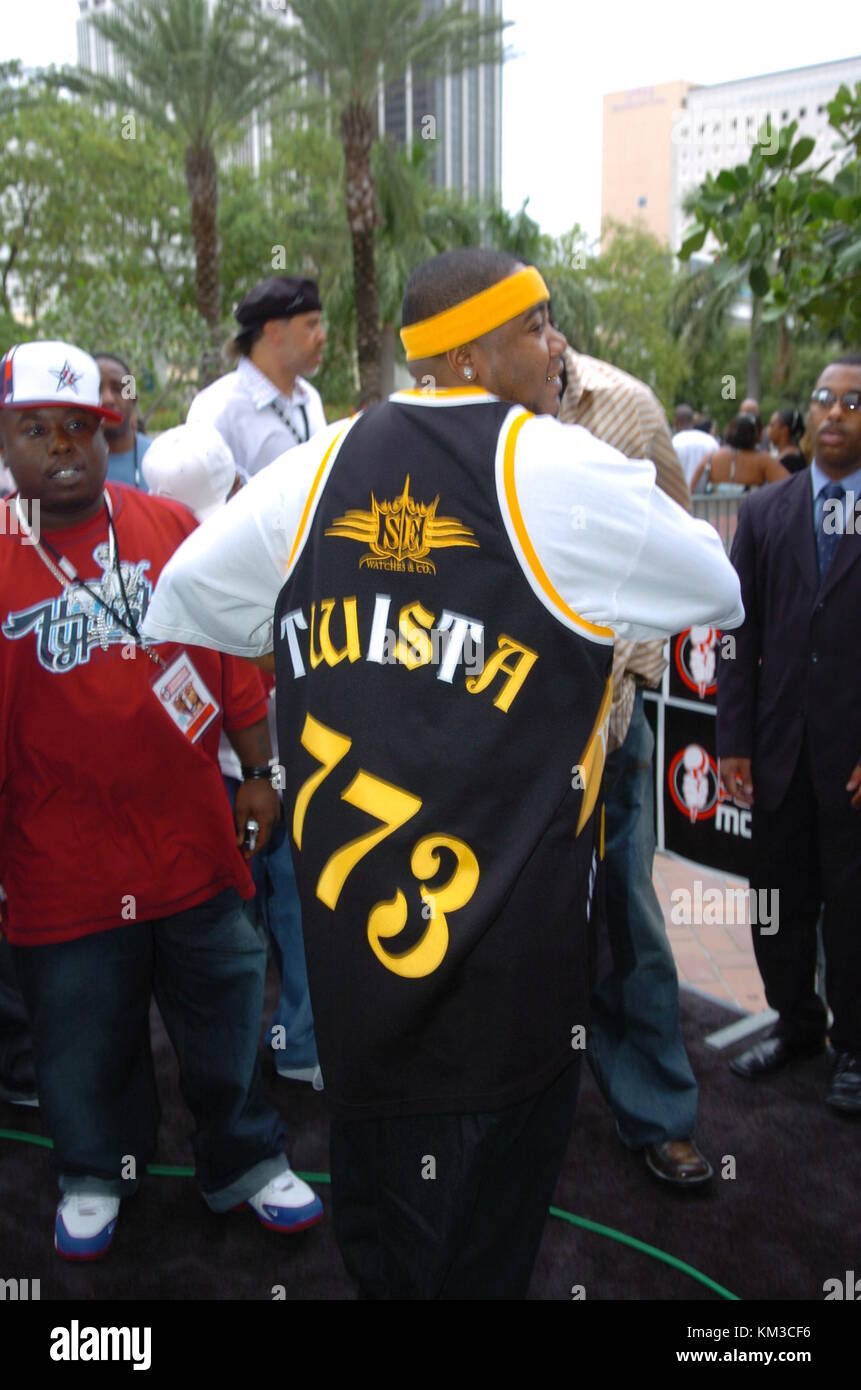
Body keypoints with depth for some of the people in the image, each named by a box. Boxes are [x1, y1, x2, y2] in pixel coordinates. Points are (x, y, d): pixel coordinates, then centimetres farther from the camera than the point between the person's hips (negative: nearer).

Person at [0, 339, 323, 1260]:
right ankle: (93, 1176, 43)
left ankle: (245, 1160, 39)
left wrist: (258, 774, 5)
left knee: (223, 1021, 16)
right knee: (84, 1043, 17)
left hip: (192, 847, 1)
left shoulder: (172, 528, -2)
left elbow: (230, 658, 3)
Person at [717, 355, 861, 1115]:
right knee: (779, 898, 13)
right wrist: (733, 738, 1)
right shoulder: (764, 511, 7)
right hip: (780, 747, 3)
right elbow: (742, 631, 5)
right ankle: (796, 1023, 34)